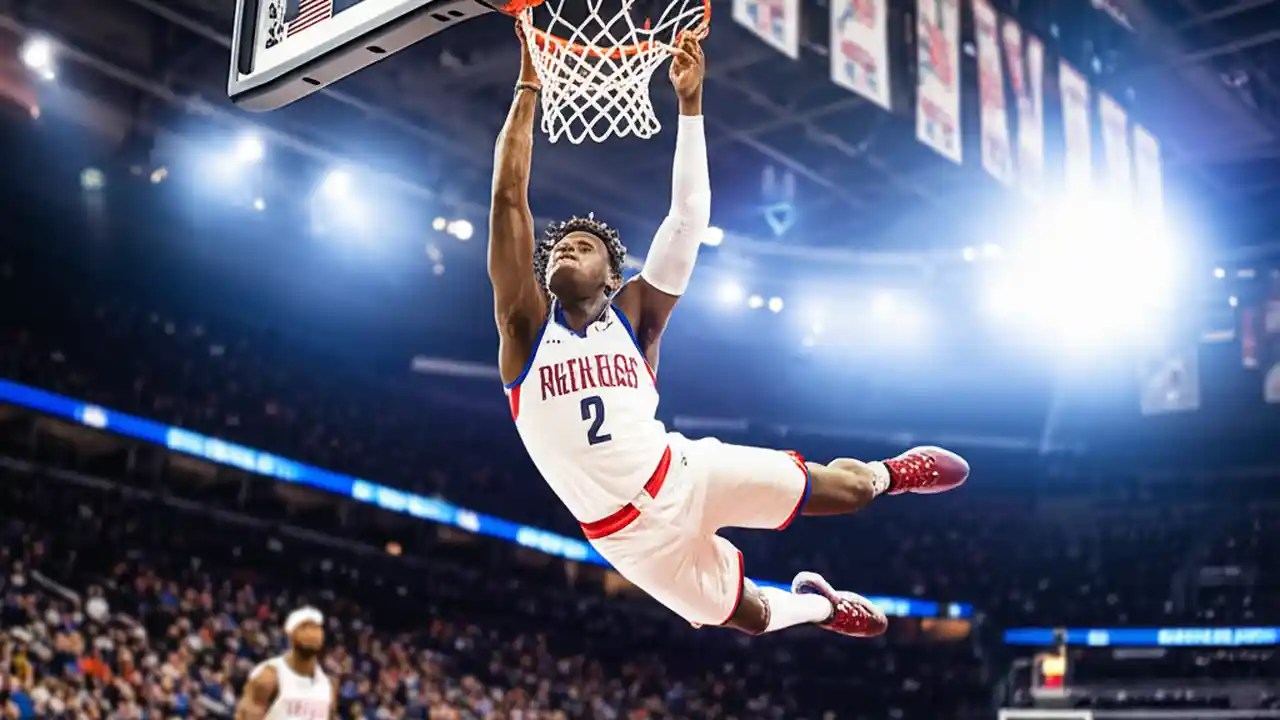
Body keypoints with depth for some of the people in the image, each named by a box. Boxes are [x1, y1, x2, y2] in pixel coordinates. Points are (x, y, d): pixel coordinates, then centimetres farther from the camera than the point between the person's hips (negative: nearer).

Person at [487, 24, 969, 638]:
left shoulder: (634, 315, -2)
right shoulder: (526, 328, -5)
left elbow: (689, 213, -8)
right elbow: (509, 197, -14)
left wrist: (690, 101, -14)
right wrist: (528, 86, -17)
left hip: (686, 474, 1)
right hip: (629, 535, -1)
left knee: (845, 487, 3)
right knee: (753, 615, 13)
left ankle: (887, 474, 41)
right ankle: (814, 603, 48)